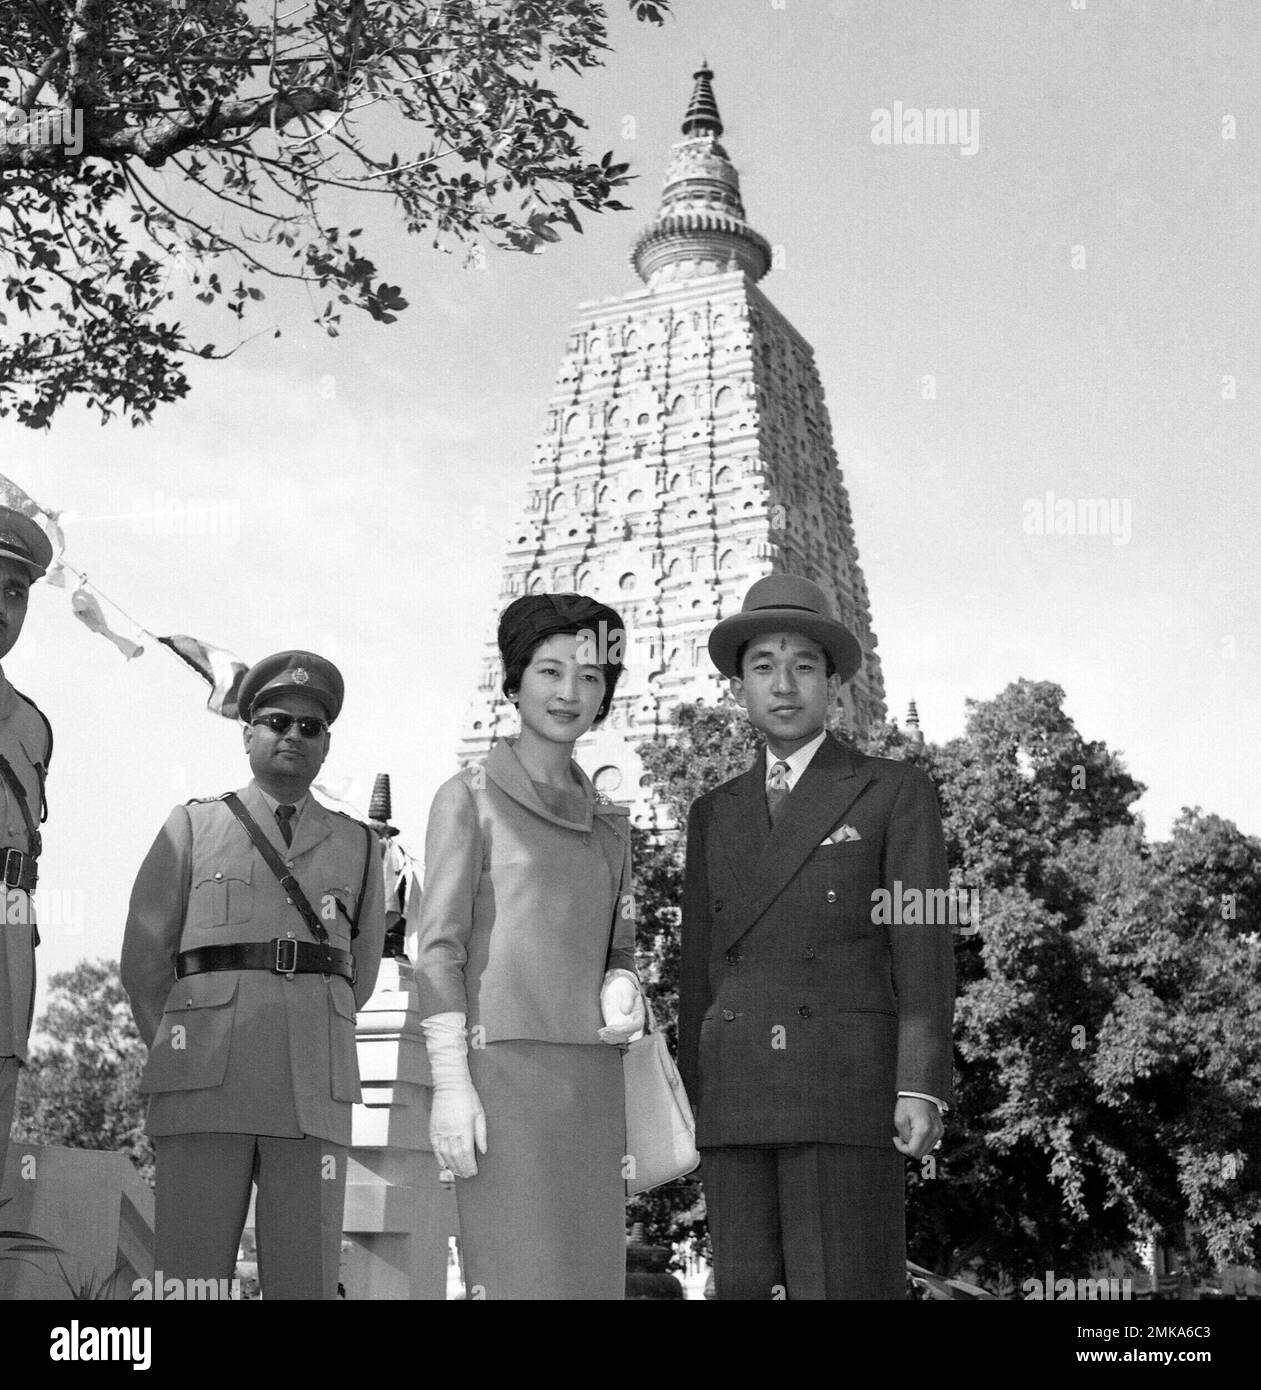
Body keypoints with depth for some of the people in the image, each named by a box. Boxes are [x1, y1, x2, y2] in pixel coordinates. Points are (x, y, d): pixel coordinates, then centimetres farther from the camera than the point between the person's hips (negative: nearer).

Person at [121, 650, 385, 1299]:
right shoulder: (193, 827, 14)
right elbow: (143, 960, 12)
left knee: (305, 1277, -5)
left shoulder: (358, 845, 17)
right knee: (190, 1275, -7)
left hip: (315, 1087, 1)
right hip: (203, 1086, -1)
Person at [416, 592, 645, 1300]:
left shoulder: (610, 821, 18)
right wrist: (450, 1083, -11)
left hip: (593, 1080, 6)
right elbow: (439, 947, -3)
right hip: (504, 1066, -5)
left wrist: (624, 996, 0)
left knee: (593, 1271, 3)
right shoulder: (469, 798, 2)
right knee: (520, 1275, -11)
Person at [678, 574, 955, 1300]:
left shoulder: (895, 792, 5)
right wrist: (699, 1105, 12)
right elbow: (702, 967, 17)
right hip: (740, 1097, 4)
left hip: (848, 1089, -4)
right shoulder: (717, 813, 18)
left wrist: (921, 1088, -15)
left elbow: (923, 945, -4)